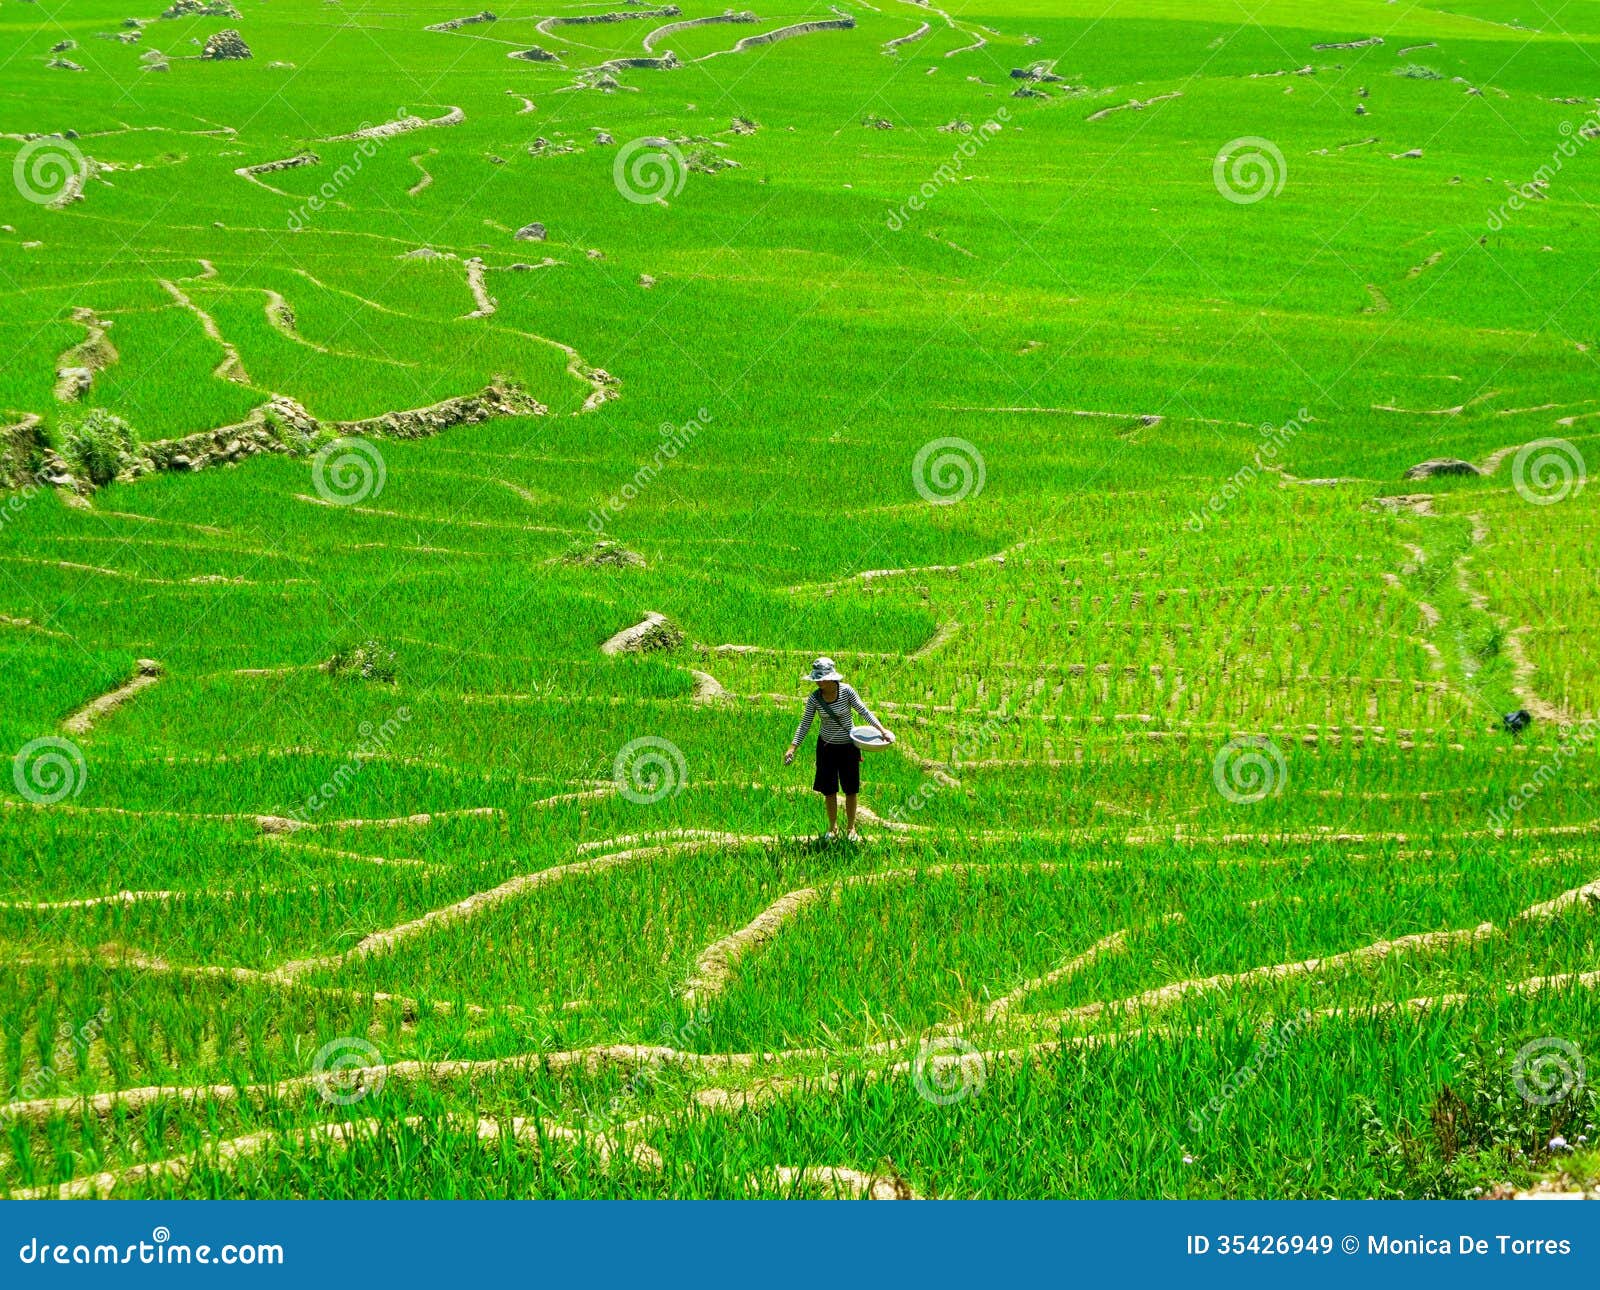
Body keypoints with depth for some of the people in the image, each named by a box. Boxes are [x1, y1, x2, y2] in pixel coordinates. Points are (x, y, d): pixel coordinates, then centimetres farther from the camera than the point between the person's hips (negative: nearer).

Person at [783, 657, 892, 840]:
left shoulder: (846, 691, -17)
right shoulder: (815, 698, -12)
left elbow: (864, 712, -9)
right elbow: (804, 724, -6)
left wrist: (883, 731, -15)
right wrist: (792, 748, -12)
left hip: (848, 746, -1)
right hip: (827, 746, 1)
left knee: (851, 789, 8)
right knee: (829, 790, 8)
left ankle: (851, 828, 24)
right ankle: (833, 827, 27)